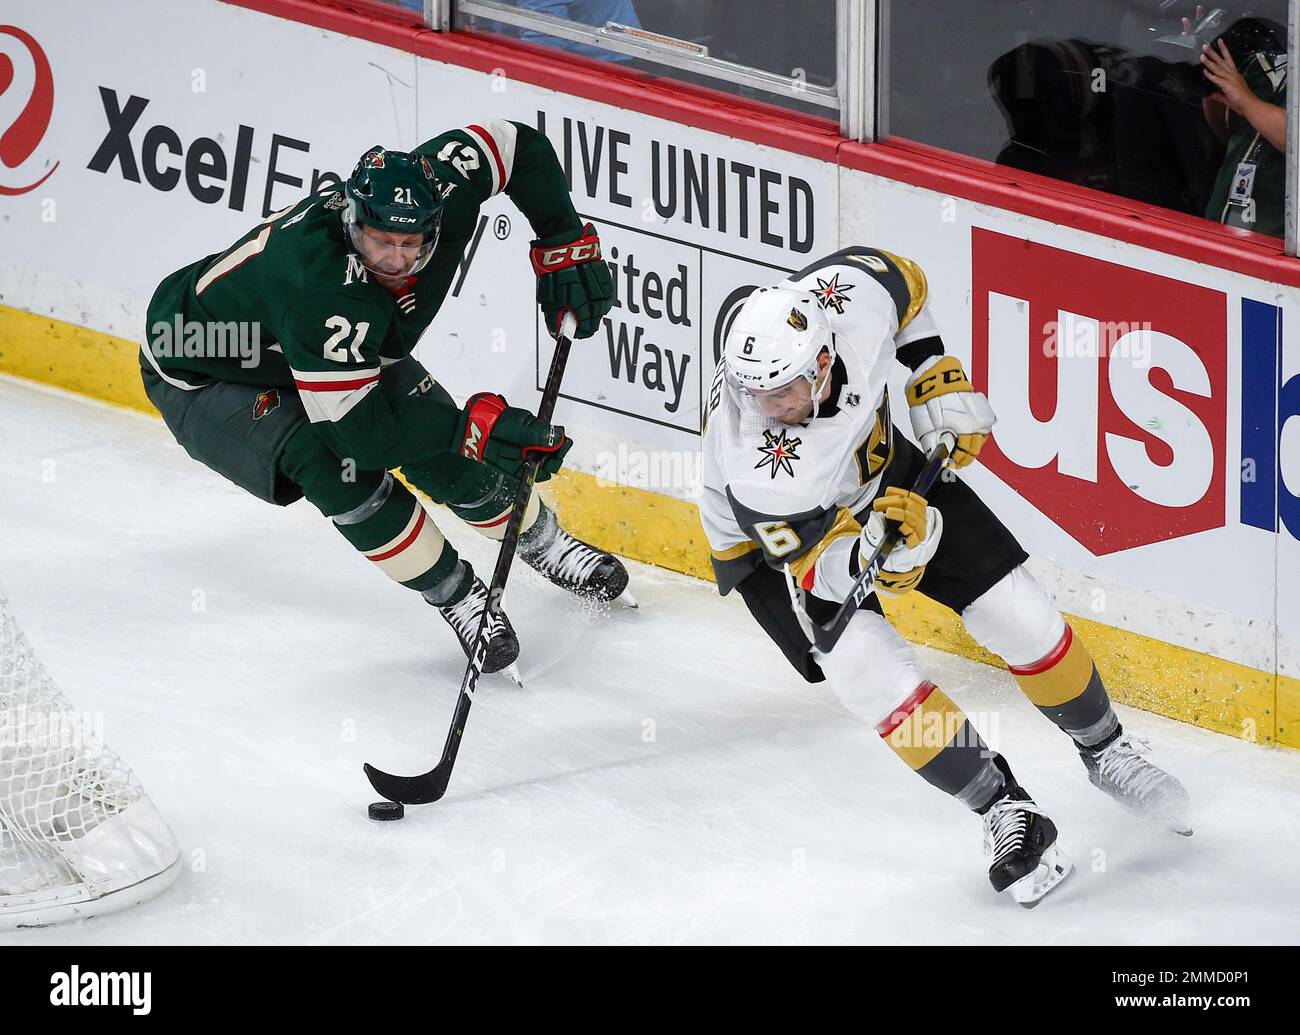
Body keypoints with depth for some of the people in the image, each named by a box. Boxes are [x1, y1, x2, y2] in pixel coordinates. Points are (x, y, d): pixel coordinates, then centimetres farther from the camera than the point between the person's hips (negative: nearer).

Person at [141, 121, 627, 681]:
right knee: (335, 462, -31)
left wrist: (565, 246, -13)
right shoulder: (322, 286, -46)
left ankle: (541, 541, 31)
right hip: (202, 377, -7)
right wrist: (472, 425, -40)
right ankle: (456, 596, -12)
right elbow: (354, 426, -40)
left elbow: (517, 143, -8)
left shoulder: (432, 189, -27)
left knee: (445, 450, 0)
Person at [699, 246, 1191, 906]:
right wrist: (884, 550, -51)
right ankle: (1005, 810, -1)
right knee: (876, 678, -23)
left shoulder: (851, 292, -34)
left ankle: (1106, 751, 29)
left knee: (1022, 620, 1)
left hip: (887, 472, 4)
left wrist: (939, 382, -10)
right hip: (784, 538, -4)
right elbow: (827, 569, -31)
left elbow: (905, 282, -8)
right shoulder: (757, 469, -42)